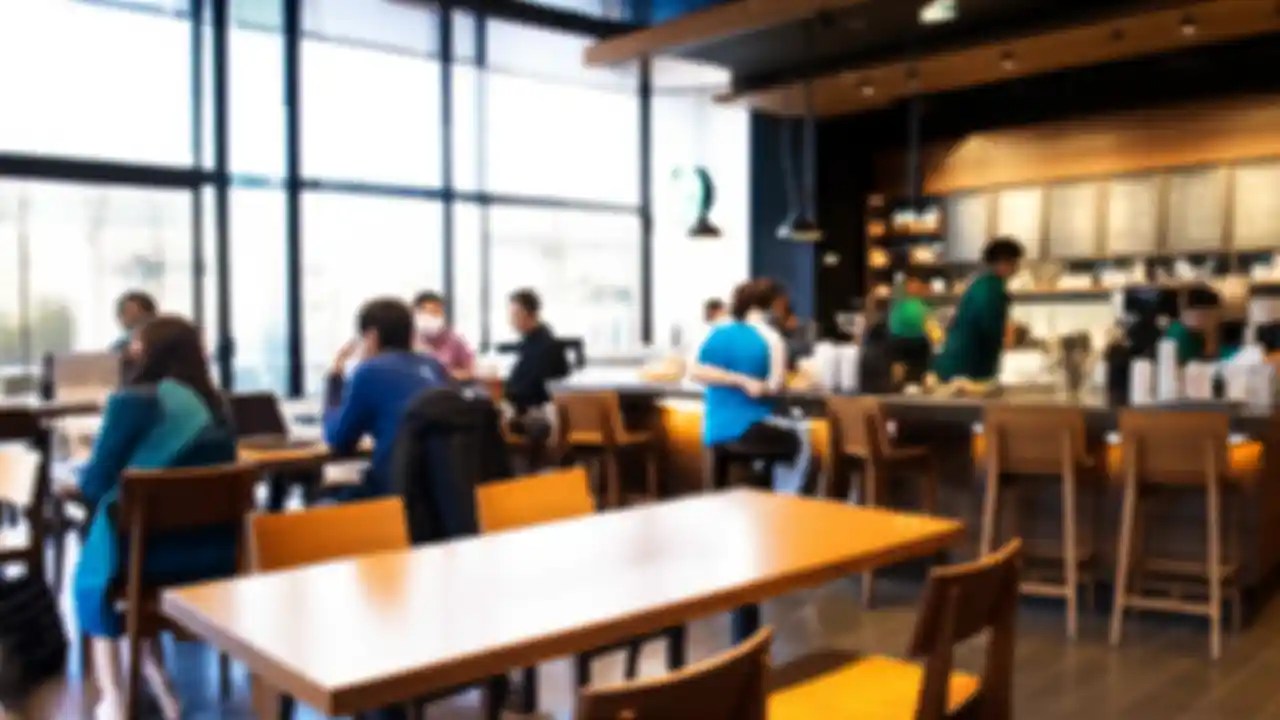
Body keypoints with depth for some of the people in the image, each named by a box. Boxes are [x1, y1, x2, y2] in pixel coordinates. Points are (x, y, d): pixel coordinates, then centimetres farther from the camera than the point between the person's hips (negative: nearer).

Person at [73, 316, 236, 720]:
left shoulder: (133, 402, -12)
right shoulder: (215, 405, 6)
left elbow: (96, 484, -10)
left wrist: (85, 475, 12)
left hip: (151, 557, -4)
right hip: (217, 557, 4)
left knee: (89, 577, 27)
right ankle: (153, 678, 24)